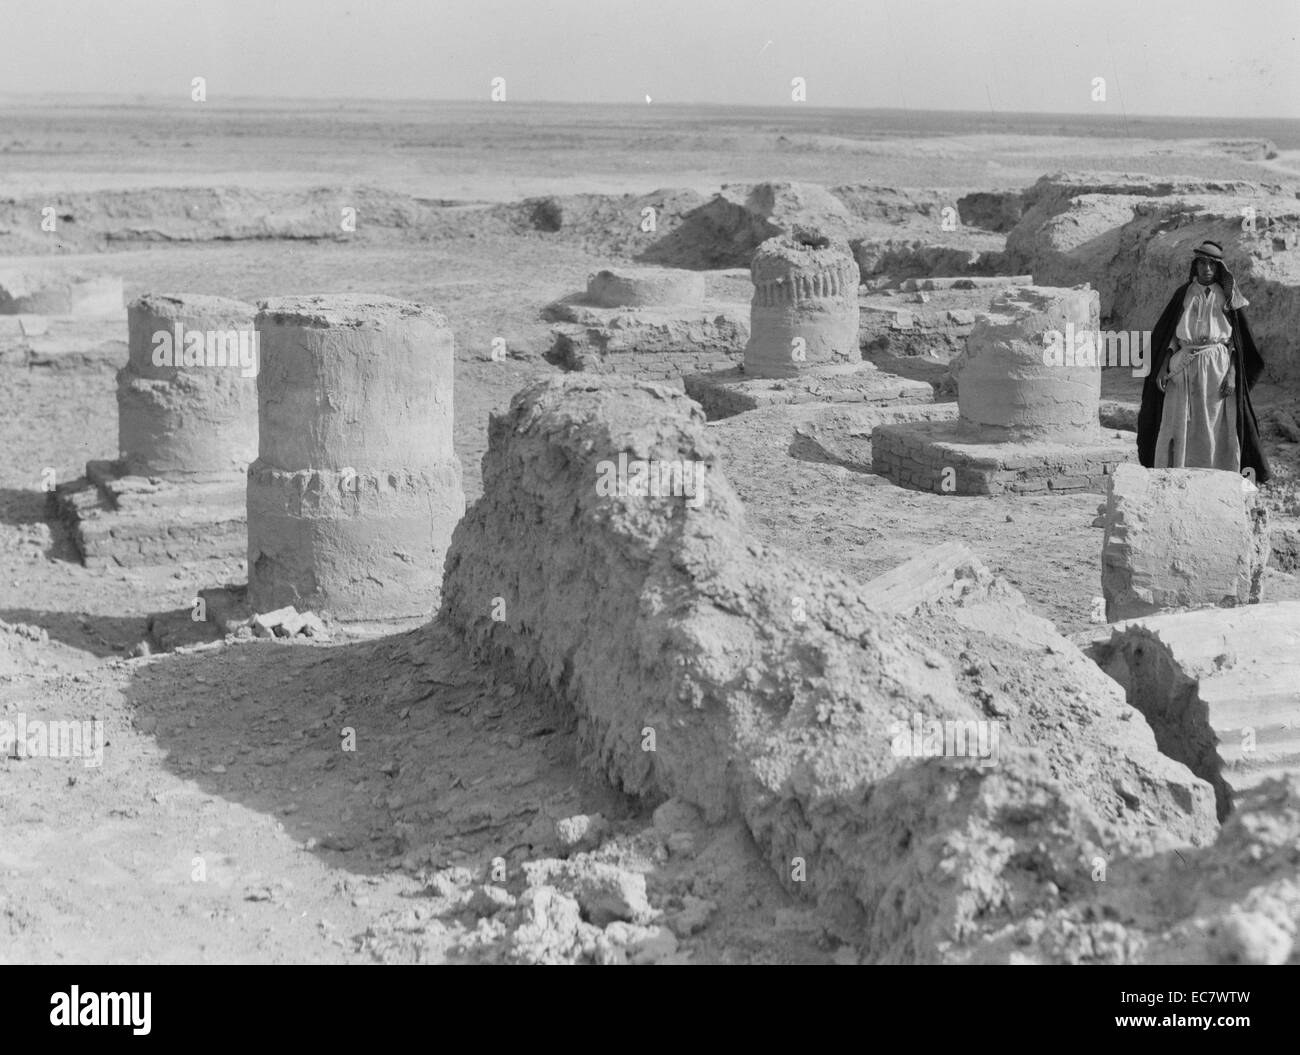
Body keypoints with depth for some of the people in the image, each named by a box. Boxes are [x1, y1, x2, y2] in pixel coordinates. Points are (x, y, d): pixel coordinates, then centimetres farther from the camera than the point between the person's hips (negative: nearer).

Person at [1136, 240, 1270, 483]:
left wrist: (1231, 374, -9)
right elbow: (1169, 335, 8)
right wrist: (1163, 367, -4)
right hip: (1183, 368, 1)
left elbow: (1235, 341, 2)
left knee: (1214, 426, -3)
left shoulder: (1227, 298, 5)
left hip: (1216, 366, -1)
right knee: (1179, 425, -2)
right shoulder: (1183, 294, 9)